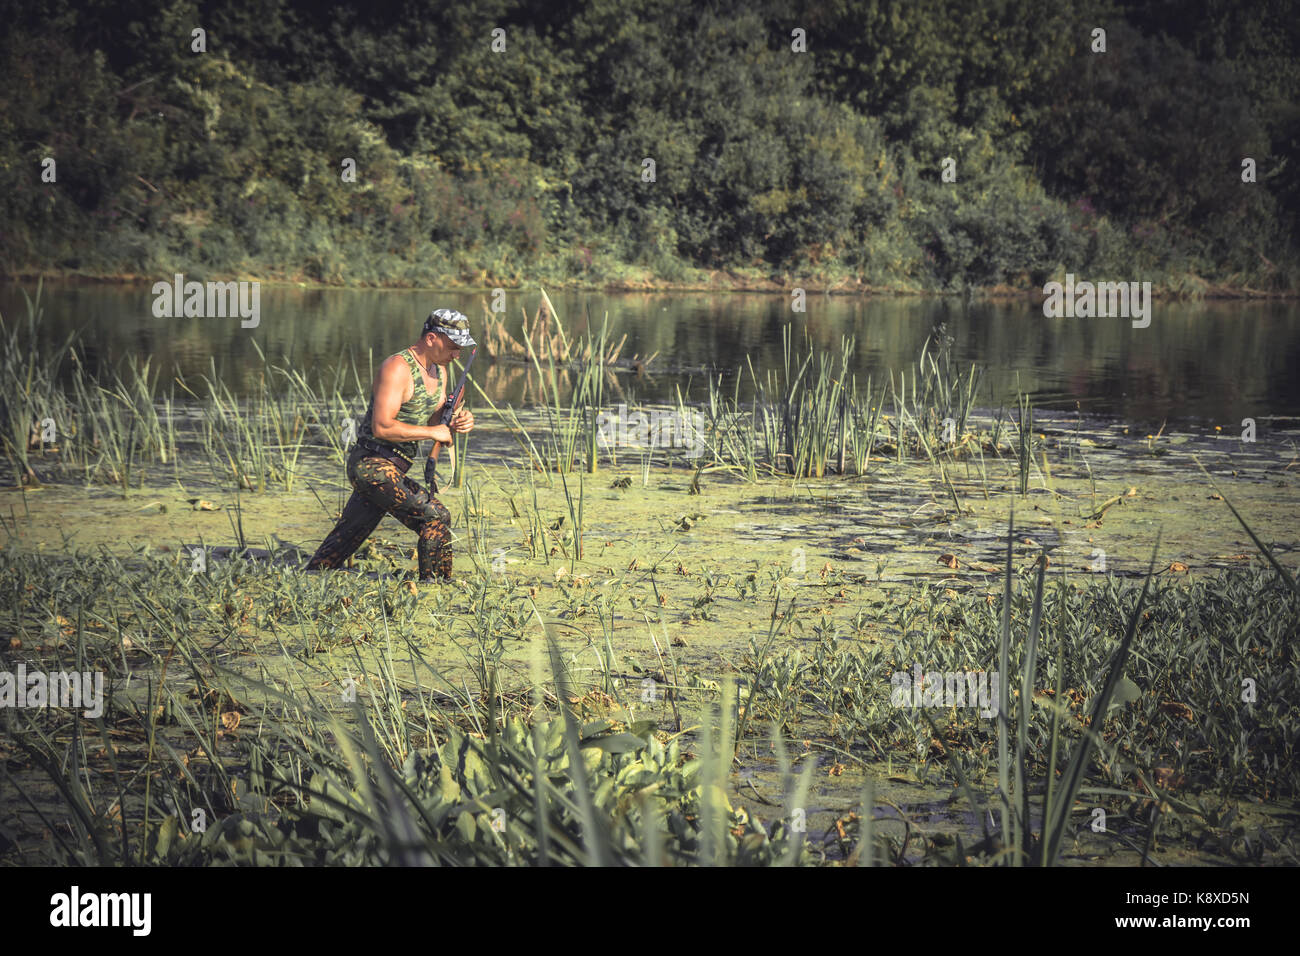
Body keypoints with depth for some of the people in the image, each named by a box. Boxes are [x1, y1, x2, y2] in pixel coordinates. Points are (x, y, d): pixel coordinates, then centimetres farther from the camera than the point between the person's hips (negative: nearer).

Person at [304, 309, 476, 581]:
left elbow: (435, 420, 18)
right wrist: (433, 432, -20)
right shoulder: (397, 368, -18)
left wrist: (458, 422, -5)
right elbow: (382, 427, -25)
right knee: (435, 517, -16)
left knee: (347, 537, 17)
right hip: (373, 465, -10)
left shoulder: (439, 370, 11)